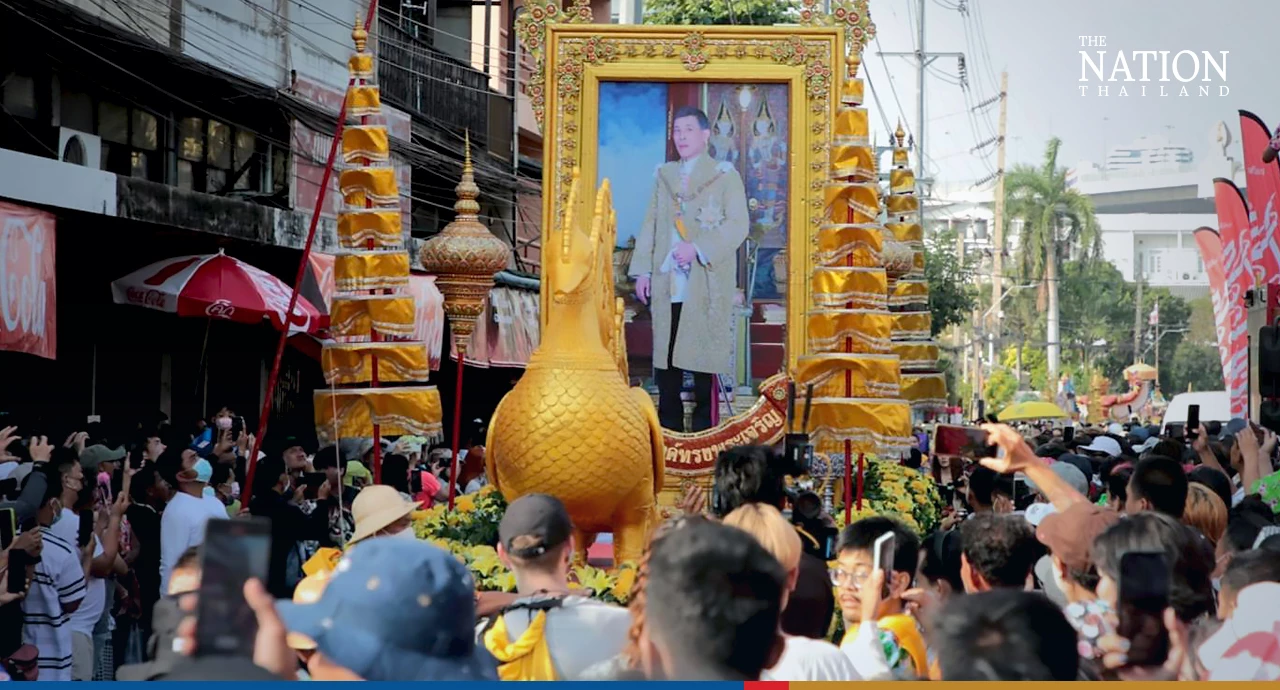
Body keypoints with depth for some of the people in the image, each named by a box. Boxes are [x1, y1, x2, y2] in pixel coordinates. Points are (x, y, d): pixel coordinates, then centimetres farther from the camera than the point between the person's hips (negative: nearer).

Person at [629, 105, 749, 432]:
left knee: (703, 358, -4)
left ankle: (703, 429, 2)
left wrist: (698, 248, -17)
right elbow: (650, 224, 17)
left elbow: (738, 225, -7)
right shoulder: (664, 174, 17)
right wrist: (642, 270, 8)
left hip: (706, 284, -4)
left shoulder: (724, 175, 2)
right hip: (666, 283, 4)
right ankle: (668, 428, 9)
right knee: (665, 356, 3)